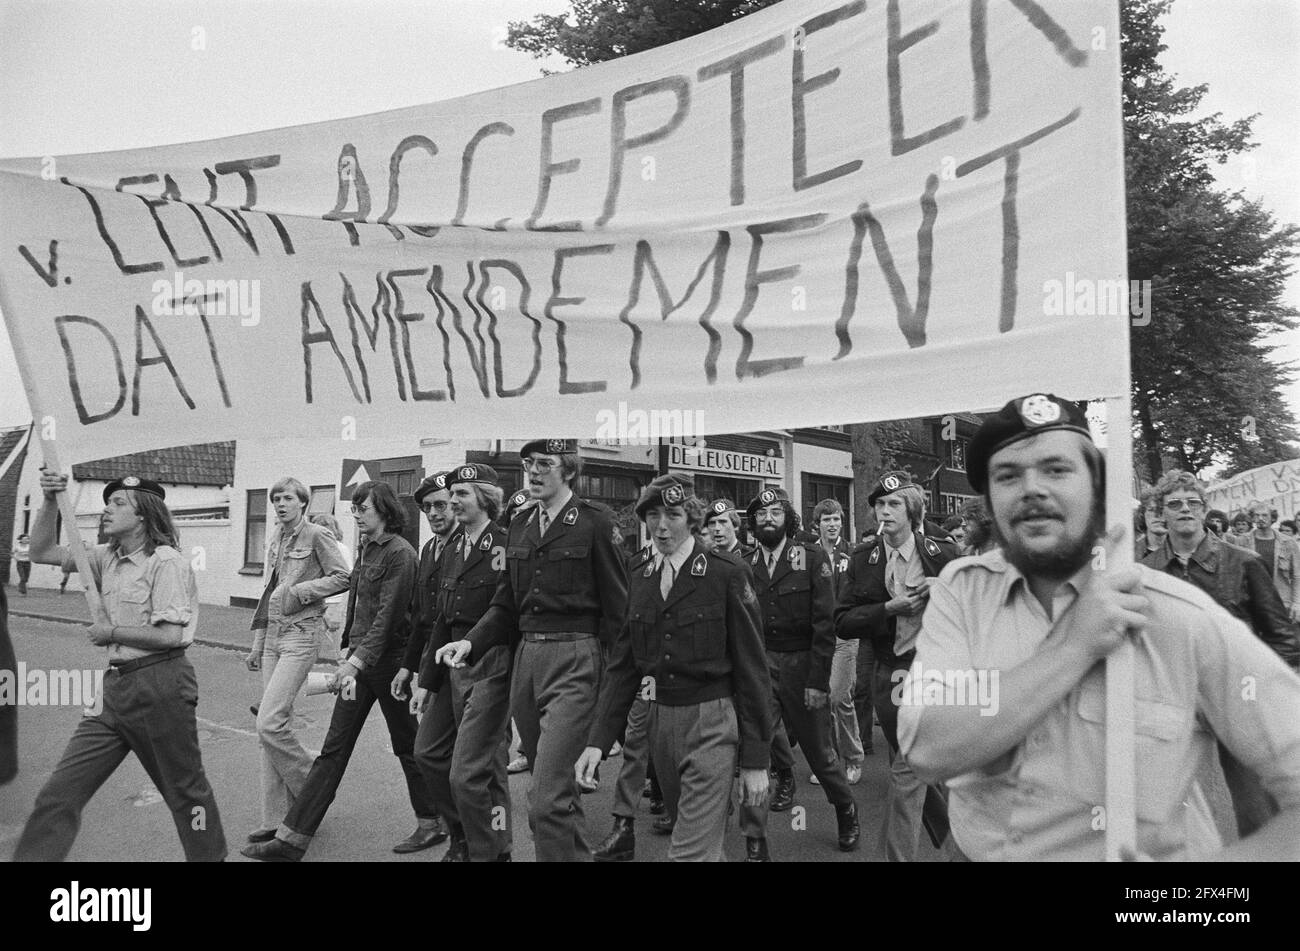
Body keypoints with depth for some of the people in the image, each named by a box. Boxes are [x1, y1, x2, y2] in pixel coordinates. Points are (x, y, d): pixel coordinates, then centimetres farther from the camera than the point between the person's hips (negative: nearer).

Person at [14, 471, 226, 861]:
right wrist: (50, 502, 2)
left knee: (186, 791, 7)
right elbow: (42, 552, 14)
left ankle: (210, 856, 25)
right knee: (58, 794, 3)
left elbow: (169, 635, -19)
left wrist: (110, 632, -8)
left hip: (159, 686, -7)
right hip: (115, 685, 7)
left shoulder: (166, 561, -13)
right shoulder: (108, 558, 12)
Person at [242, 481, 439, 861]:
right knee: (333, 750, 5)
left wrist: (357, 661, -27)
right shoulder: (367, 551, 12)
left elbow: (388, 614, -21)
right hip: (359, 661, 8)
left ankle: (431, 821, 28)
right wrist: (351, 656, 13)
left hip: (389, 659, -8)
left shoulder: (400, 553, -14)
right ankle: (291, 840, 5)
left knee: (407, 745, 8)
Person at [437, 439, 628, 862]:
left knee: (547, 798, -12)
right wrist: (471, 642, -1)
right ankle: (576, 848, 41)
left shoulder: (594, 522, -7)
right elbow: (506, 603, 15)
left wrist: (609, 676, -8)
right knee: (554, 782, 20)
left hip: (574, 657, -7)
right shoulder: (519, 524, 12)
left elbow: (617, 605, -7)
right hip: (525, 656, 7)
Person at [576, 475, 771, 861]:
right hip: (661, 722, 5)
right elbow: (622, 664, 7)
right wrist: (597, 741, -3)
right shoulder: (640, 577, 7)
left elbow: (751, 669, -8)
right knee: (705, 844, 18)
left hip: (711, 724, -5)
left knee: (691, 852, -8)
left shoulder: (727, 574, -9)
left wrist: (755, 761, -9)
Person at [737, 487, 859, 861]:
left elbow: (824, 623, -8)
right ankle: (755, 844, 5)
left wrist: (818, 680, -13)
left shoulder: (811, 558, -4)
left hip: (802, 667, -2)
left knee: (819, 750, 12)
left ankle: (846, 809, 41)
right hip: (759, 668, 2)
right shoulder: (746, 566, 4)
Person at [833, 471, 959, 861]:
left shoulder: (942, 554, -2)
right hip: (888, 675, 4)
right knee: (914, 769, 19)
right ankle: (949, 837, 44)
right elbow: (842, 622, -3)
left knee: (906, 772, -10)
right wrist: (889, 608, -14)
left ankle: (898, 851, 3)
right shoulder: (863, 559, 3)